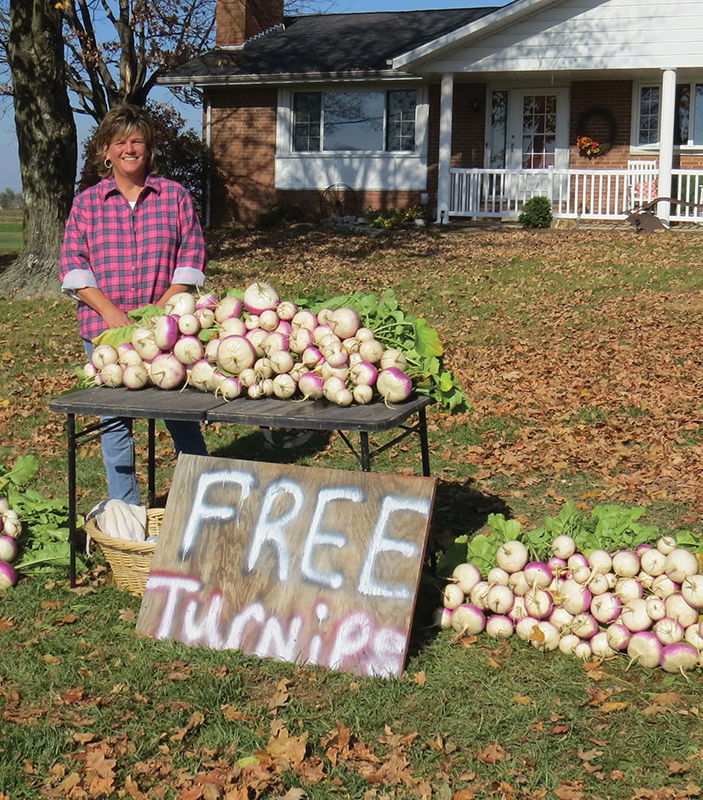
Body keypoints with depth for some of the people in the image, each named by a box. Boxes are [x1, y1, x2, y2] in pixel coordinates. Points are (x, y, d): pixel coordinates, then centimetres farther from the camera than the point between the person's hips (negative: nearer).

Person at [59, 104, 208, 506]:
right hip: (105, 328, 1)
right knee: (114, 420, 5)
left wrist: (162, 309, -10)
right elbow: (72, 265, 3)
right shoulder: (87, 203, 9)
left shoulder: (176, 196, 8)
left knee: (181, 413, 1)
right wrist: (110, 311, -11)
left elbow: (192, 256, 3)